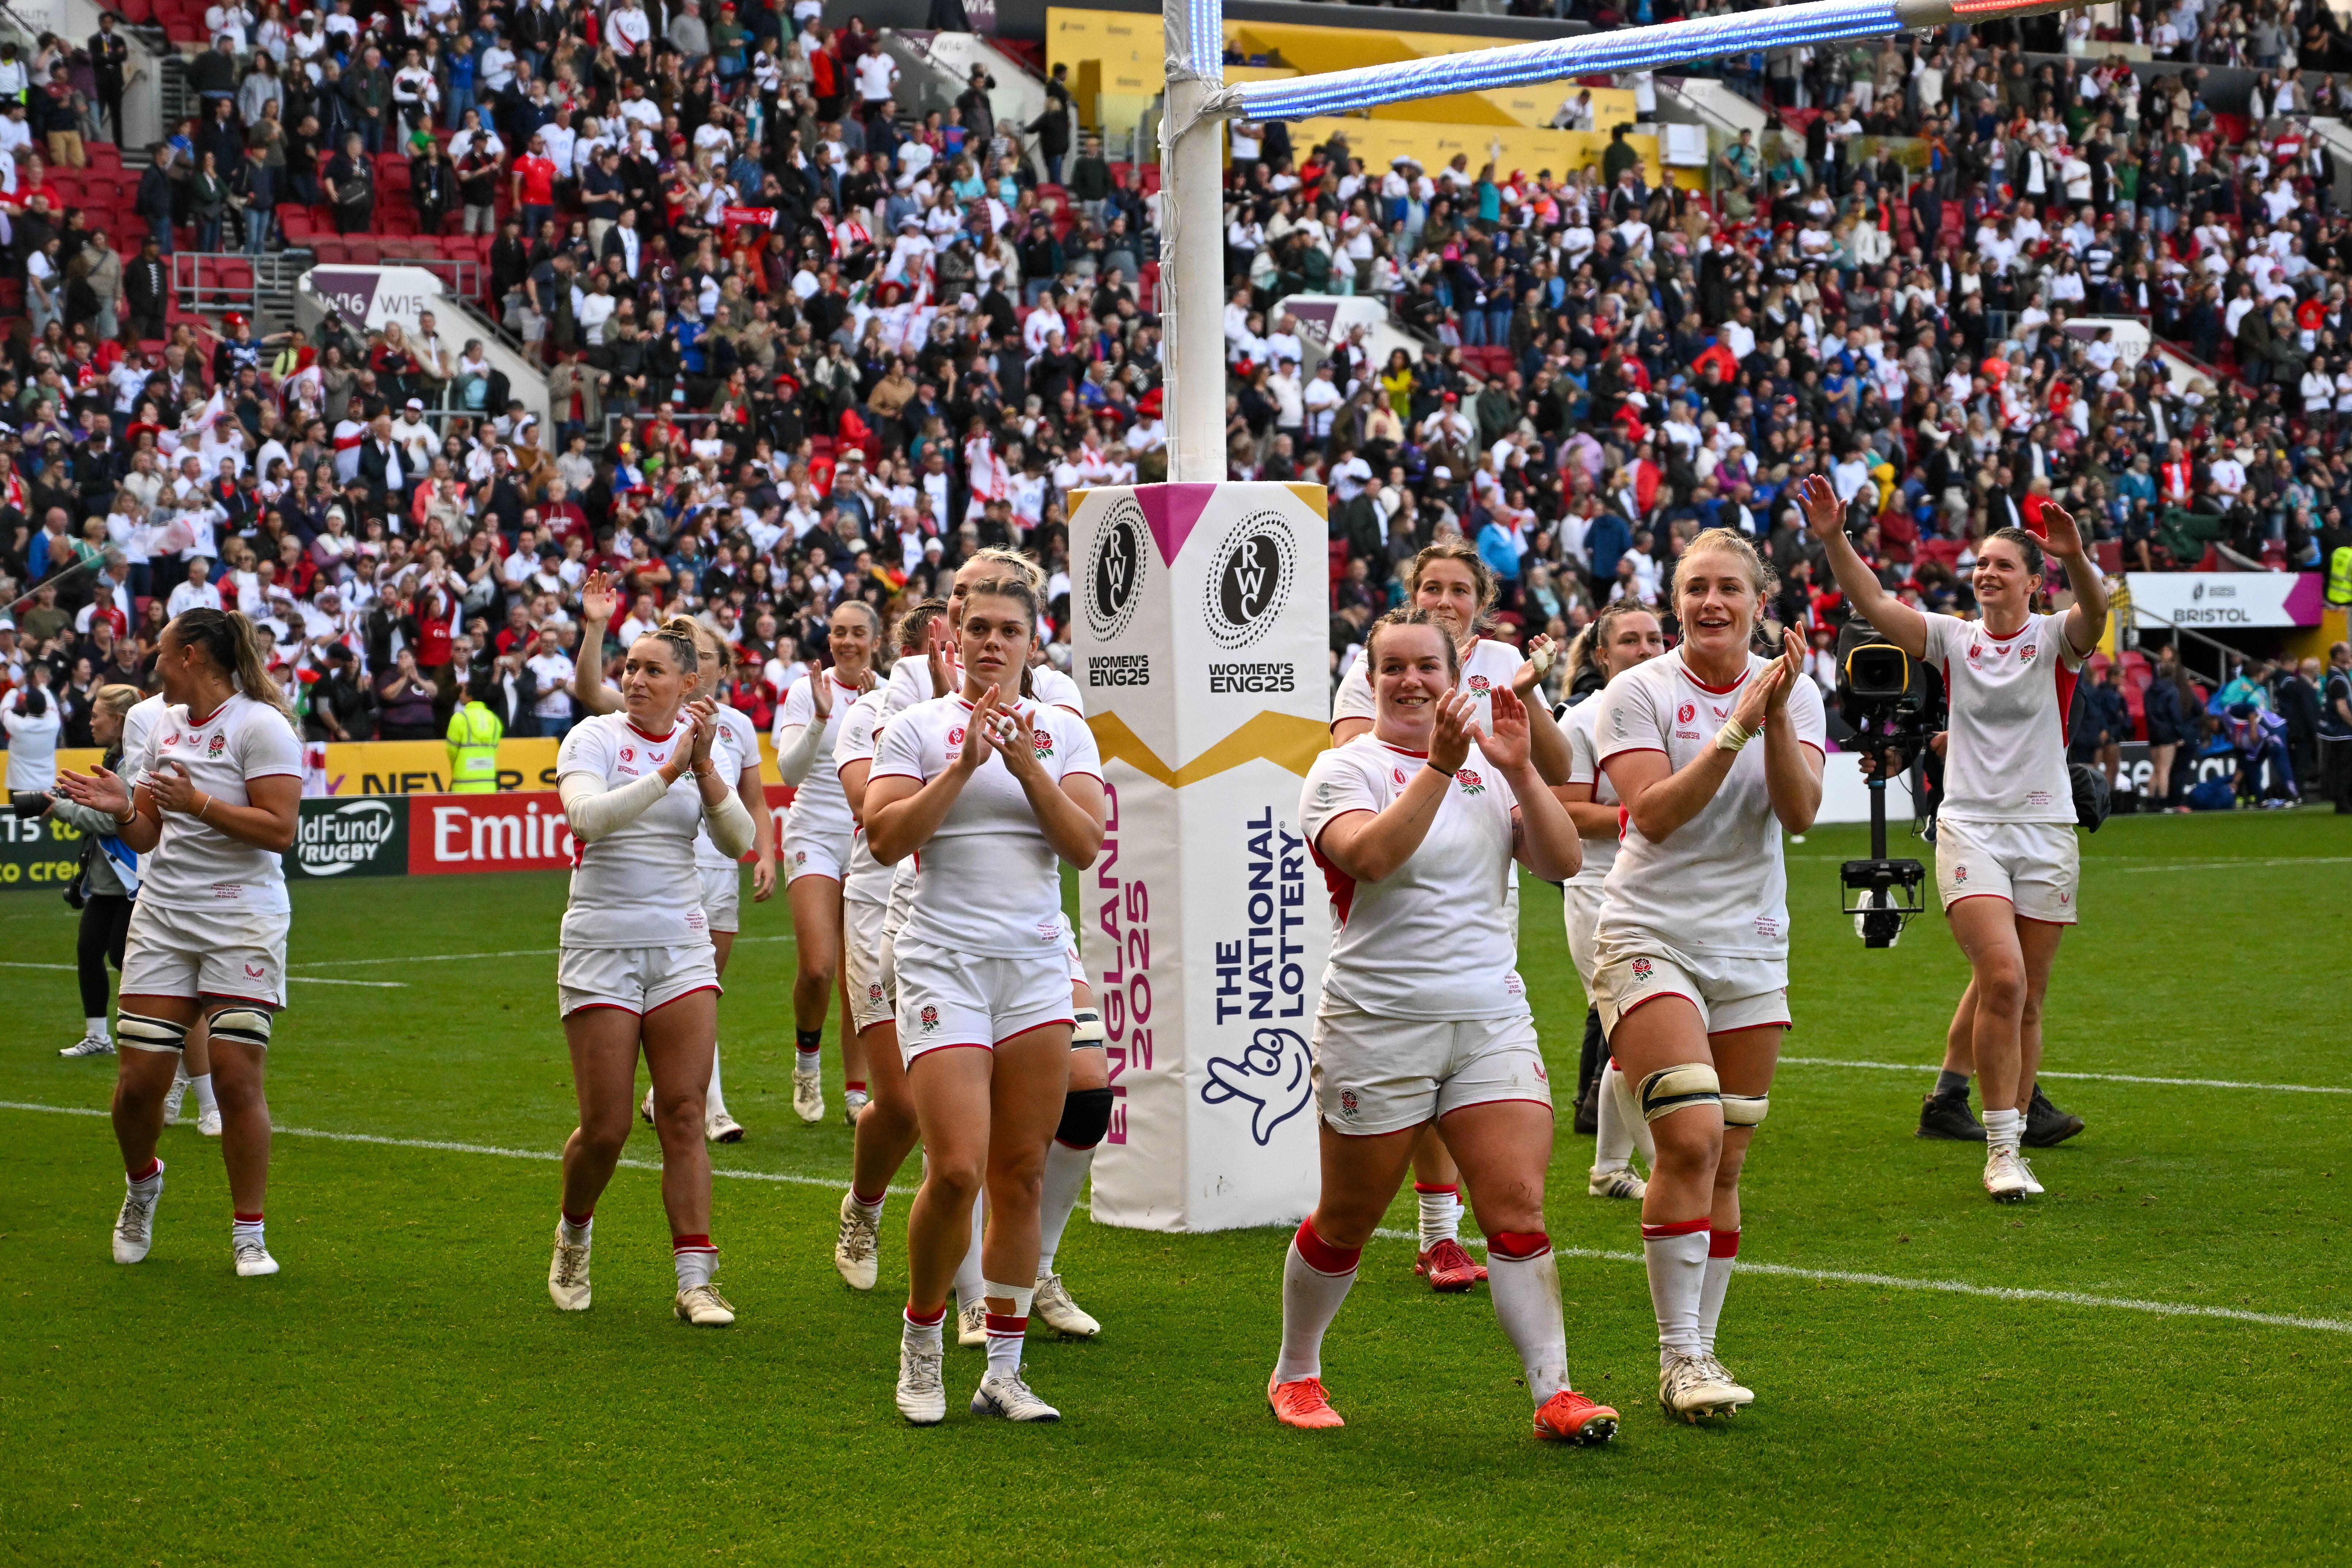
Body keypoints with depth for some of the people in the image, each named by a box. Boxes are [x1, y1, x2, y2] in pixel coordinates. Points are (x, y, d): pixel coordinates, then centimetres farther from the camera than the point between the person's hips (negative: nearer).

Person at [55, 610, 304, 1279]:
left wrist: (199, 802, -21)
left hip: (242, 920, -6)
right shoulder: (165, 726, 14)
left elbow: (279, 830, -15)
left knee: (237, 1078, -8)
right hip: (162, 916, 6)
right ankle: (142, 1184, 29)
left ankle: (248, 1233, 4)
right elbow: (148, 836, 17)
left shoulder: (259, 724, -7)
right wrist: (122, 809, -3)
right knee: (139, 1083, -1)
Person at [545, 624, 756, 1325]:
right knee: (605, 1128, -2)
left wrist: (703, 766, -16)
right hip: (601, 947, -3)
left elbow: (739, 841, -4)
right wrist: (668, 771, -26)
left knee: (684, 1115, -5)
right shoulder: (594, 737, -3)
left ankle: (695, 1279, -3)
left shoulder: (698, 743, 8)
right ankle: (573, 1240, 26)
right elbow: (587, 816, -22)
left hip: (681, 945, 3)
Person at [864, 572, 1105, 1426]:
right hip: (944, 961, -3)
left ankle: (1003, 1370, 10)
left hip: (1038, 965, 3)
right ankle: (921, 1342, 8)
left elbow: (1087, 845, -1)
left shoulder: (1064, 731, 10)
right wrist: (964, 764, -15)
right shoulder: (916, 727, 3)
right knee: (956, 1169, -14)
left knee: (1021, 1175, 2)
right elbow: (885, 838, -8)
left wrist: (1026, 764, -12)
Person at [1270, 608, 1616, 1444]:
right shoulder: (1346, 769, -2)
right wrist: (1441, 764, -29)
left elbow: (1562, 862, 0)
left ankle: (1555, 1394, -6)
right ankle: (1295, 1375, 27)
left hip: (1492, 1020, 3)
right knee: (1347, 1223, 7)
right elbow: (1371, 855, -23)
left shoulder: (1487, 769, 11)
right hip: (1378, 1023, -3)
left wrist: (1520, 770, -11)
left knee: (1518, 1206, -8)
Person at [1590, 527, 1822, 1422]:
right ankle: (1677, 1359, -10)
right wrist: (1736, 728, -23)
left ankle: (1698, 1356, 15)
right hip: (1651, 939, -4)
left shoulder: (1794, 691, 5)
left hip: (1753, 951, 4)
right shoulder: (1636, 693, -4)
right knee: (1690, 1139, -18)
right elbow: (1653, 813, -16)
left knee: (1724, 1164, 4)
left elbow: (1799, 815, -7)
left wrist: (1777, 718, -21)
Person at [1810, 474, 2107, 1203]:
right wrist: (1834, 539, -23)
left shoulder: (2056, 638, 0)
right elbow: (1874, 604, -8)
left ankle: (2010, 1143, 18)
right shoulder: (1952, 637, 5)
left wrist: (2075, 557, -44)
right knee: (2002, 979, -18)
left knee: (2026, 998, 6)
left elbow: (2095, 609, -22)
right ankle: (2001, 1149, -12)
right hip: (1969, 828, -1)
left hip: (2046, 834, 1)